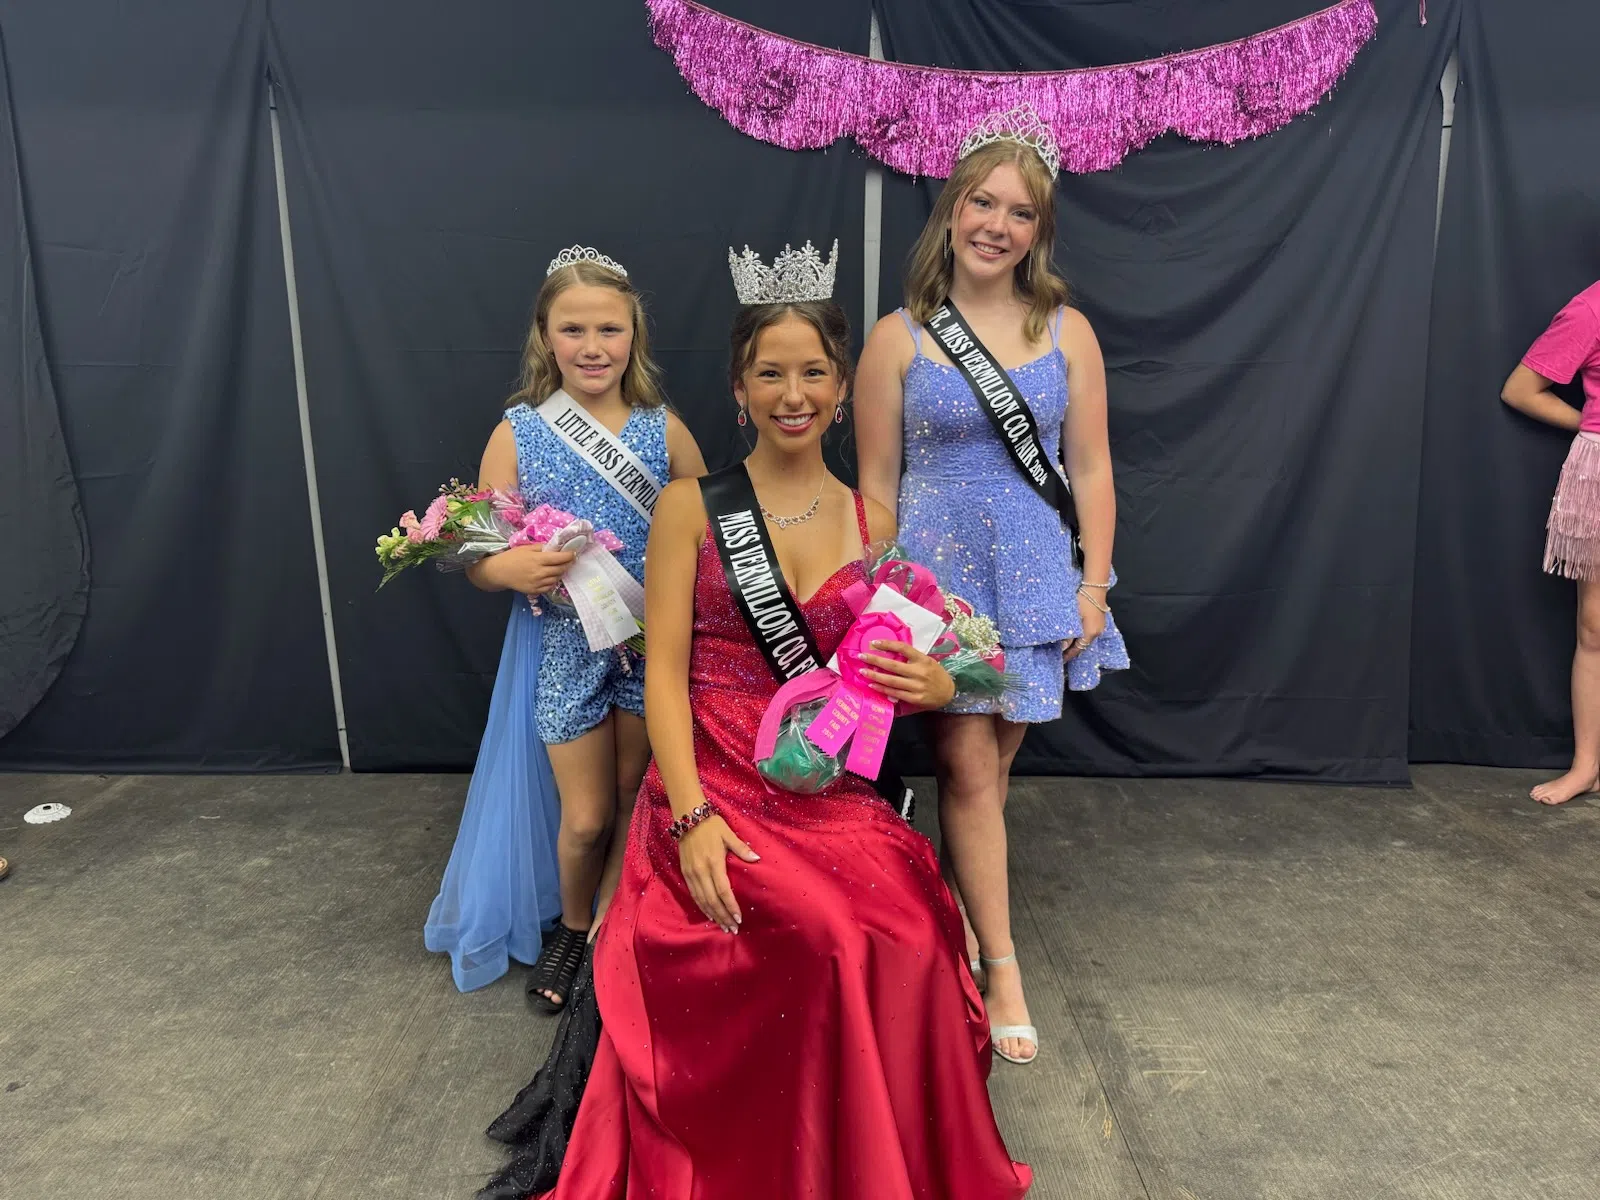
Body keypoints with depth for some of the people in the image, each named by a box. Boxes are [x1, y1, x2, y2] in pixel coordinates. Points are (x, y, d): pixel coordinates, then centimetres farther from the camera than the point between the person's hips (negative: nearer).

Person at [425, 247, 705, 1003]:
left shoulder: (663, 430, -4)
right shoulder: (517, 433, -6)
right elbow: (477, 560, -5)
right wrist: (510, 569, -26)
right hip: (562, 648, 0)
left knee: (636, 804, 12)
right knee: (586, 820, 9)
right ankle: (572, 927, 38)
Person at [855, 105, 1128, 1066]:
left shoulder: (1066, 331, 4)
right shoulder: (899, 338, -2)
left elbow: (1091, 468, 5)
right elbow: (876, 481, 0)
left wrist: (1095, 584, 0)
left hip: (1036, 575, 2)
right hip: (937, 575, -2)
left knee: (991, 764, 11)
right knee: (968, 768, 0)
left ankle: (956, 910, 33)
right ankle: (1001, 966, 13)